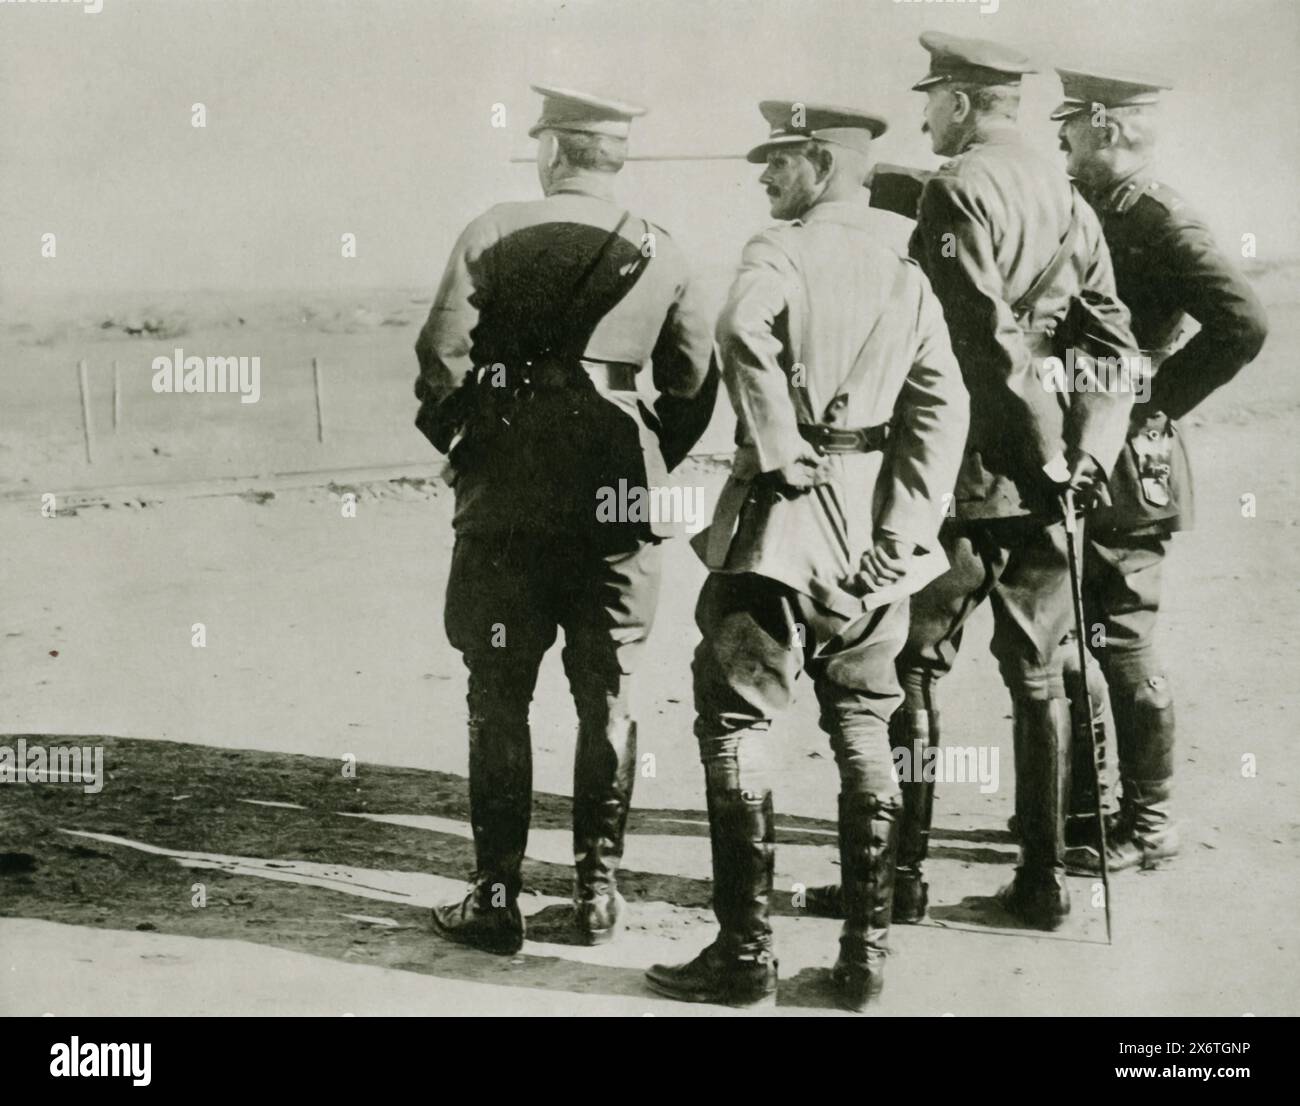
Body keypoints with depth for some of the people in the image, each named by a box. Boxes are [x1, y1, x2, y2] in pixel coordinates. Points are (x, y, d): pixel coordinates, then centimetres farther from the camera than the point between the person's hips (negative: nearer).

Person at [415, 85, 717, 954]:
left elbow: (441, 360, -9)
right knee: (608, 701, 11)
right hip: (621, 502, 2)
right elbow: (697, 383, 5)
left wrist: (462, 449, 7)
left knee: (500, 701, 6)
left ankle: (497, 899, 9)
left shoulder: (494, 236, -4)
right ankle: (599, 891, 16)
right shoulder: (661, 253, 4)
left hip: (508, 502, -2)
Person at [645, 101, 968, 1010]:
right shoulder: (907, 278, 10)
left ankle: (746, 953, 5)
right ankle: (866, 952, 16)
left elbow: (743, 331, -30)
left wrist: (780, 450, -19)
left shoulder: (780, 253, -7)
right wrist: (904, 532, -4)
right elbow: (944, 406, 0)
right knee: (864, 731, 13)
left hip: (783, 522, -6)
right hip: (872, 533, 6)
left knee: (735, 726, 3)